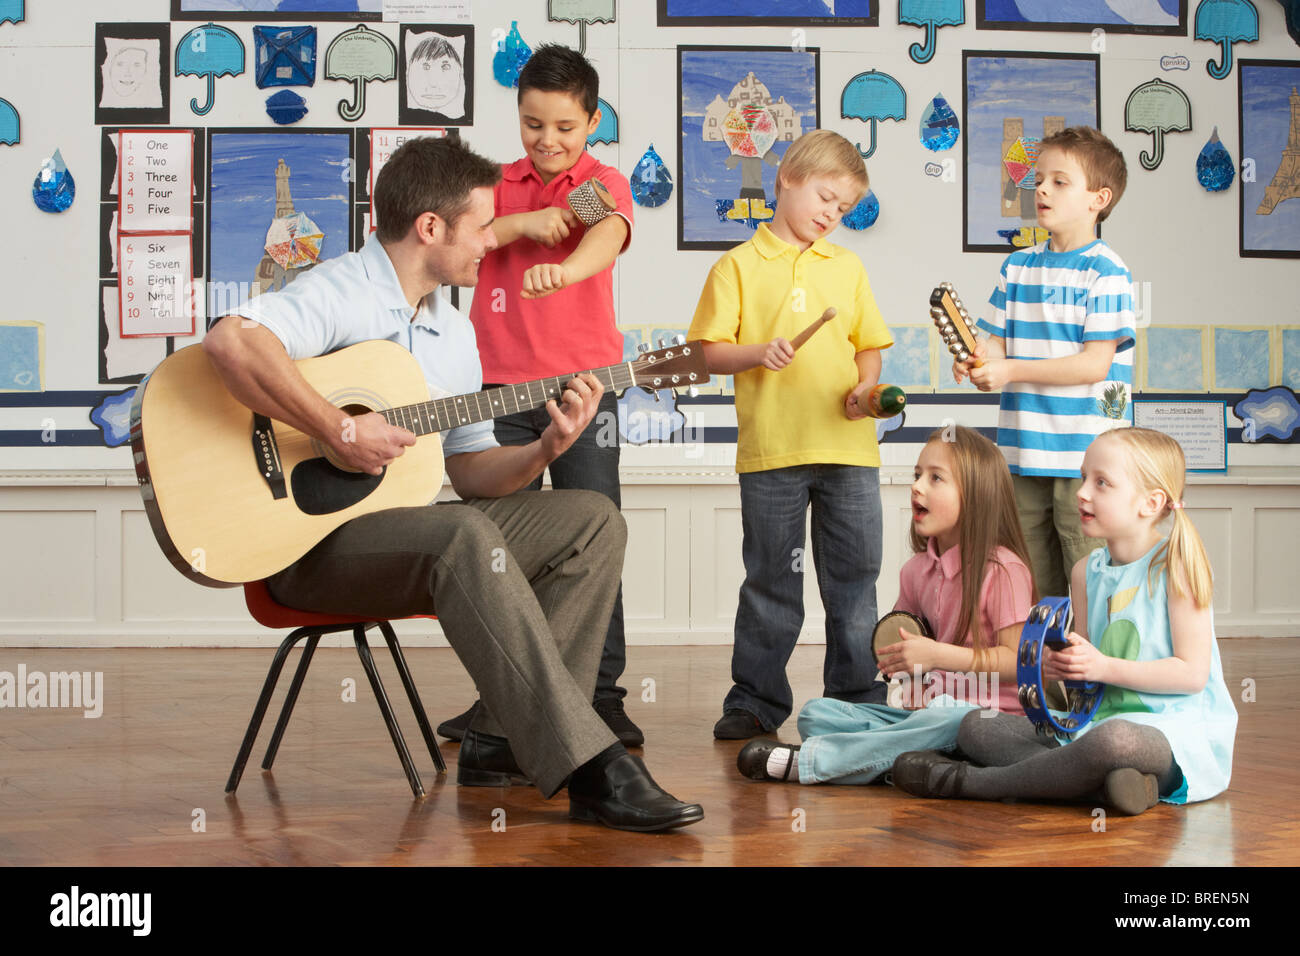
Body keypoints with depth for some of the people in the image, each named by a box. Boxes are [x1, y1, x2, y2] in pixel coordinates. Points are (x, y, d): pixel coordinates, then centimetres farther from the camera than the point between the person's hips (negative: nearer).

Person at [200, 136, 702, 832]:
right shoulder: (339, 293, -12)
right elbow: (231, 339, -33)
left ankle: (506, 740, -8)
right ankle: (588, 768, -38)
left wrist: (544, 451, -4)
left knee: (593, 521, 1)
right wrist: (340, 432, -30)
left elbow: (467, 470, 15)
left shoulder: (455, 332, 16)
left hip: (413, 529, 9)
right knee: (465, 536, -37)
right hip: (311, 543, -9)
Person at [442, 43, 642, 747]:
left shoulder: (603, 183, 1)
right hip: (501, 385, 3)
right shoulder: (497, 184, 12)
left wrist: (561, 269, -44)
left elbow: (609, 238, -22)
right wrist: (520, 224, -15)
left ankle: (602, 697, 4)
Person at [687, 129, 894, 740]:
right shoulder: (739, 266, 3)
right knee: (771, 582, 3)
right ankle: (756, 701, 12)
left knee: (855, 579, 5)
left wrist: (866, 387, -2)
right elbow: (709, 352, 0)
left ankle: (857, 697, 14)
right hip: (770, 450, -3)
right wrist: (757, 354, -17)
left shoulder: (847, 267, 14)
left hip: (848, 446, 3)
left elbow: (869, 345, 17)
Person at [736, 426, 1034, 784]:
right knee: (815, 712, -7)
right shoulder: (916, 570, 12)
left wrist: (938, 654, -21)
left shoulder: (1003, 570, -9)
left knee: (955, 723, -42)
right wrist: (894, 658, 3)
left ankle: (804, 761, -36)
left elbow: (1019, 661, -16)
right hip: (924, 710, 7)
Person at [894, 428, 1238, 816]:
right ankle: (1102, 781, -27)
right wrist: (1061, 665, -7)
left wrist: (1104, 667, -19)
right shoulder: (1087, 571, 11)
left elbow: (1192, 674, -14)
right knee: (974, 727, -2)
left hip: (1177, 729, -8)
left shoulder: (1176, 566, -10)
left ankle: (965, 782, -24)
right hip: (1100, 718, 8)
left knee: (1114, 739, -43)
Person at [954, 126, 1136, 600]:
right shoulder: (1017, 267, 12)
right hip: (1025, 454, 6)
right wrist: (978, 359, -12)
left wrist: (1010, 370, -16)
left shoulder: (1105, 272, -7)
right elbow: (998, 343, 13)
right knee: (1033, 590, 12)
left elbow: (1094, 364, -13)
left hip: (1086, 456, -6)